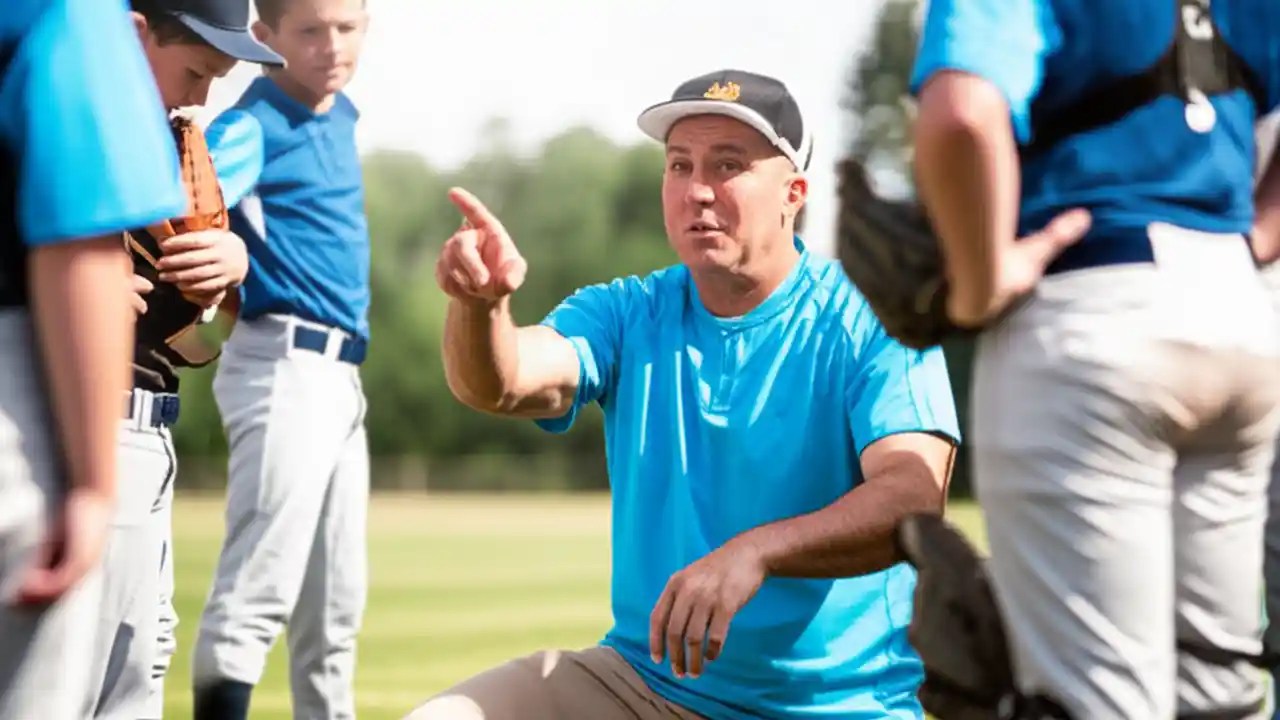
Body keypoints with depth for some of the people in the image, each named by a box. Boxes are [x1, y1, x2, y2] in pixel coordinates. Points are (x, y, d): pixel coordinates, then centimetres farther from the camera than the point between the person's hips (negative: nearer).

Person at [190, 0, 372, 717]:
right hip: (284, 363, -9)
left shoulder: (342, 116, 13)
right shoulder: (253, 125, -12)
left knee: (337, 605, 15)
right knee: (258, 591, -14)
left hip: (342, 375, 9)